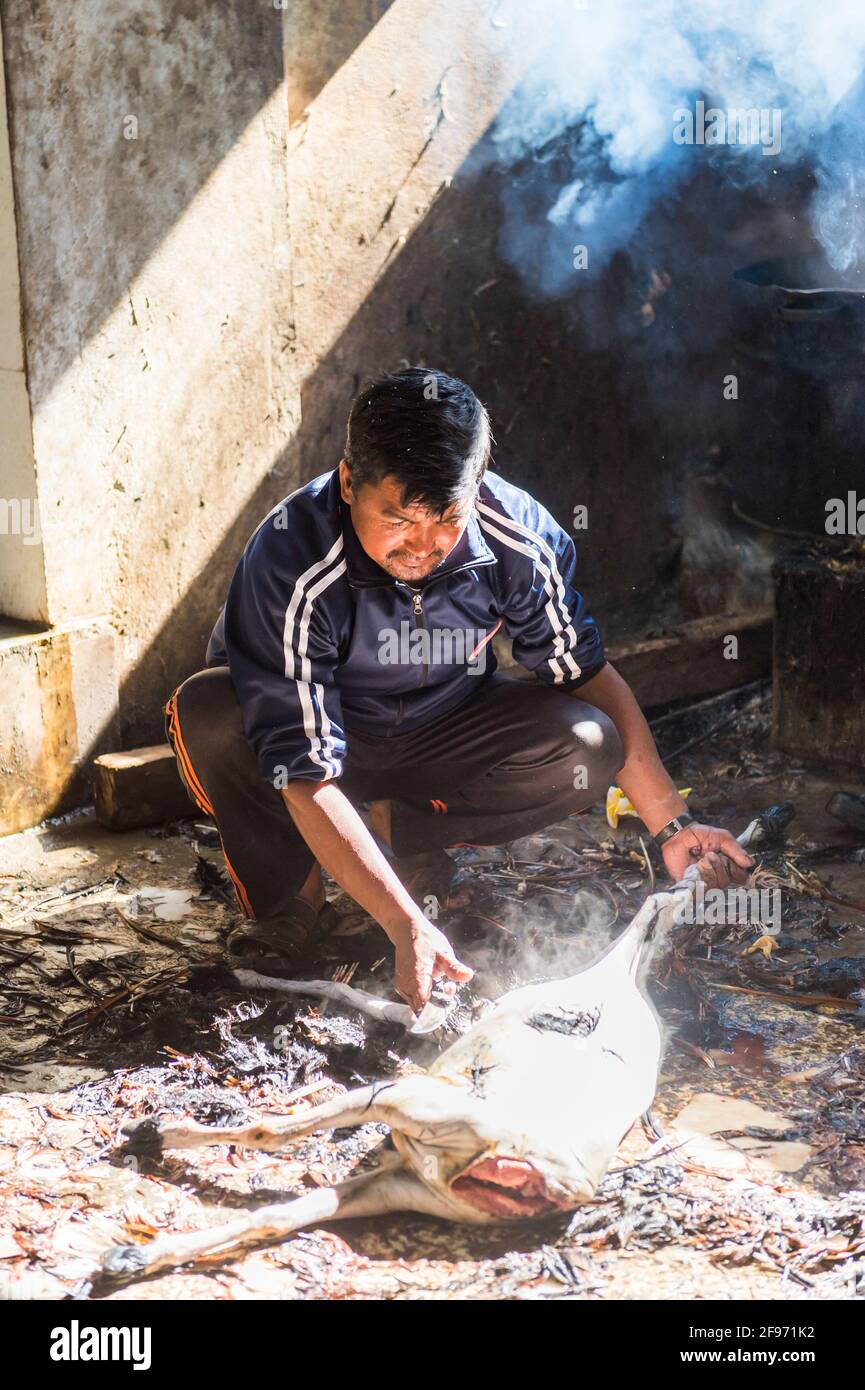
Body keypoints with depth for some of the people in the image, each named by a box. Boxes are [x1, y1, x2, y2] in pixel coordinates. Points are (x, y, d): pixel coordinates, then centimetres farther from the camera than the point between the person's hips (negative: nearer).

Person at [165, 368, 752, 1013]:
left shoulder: (520, 535, -24)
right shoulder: (290, 565, -35)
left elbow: (586, 673, -8)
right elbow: (307, 775, -37)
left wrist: (672, 822, -12)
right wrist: (408, 925, -45)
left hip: (439, 731, 3)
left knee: (590, 748, -24)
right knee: (207, 716, -35)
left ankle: (389, 828, -4)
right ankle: (288, 884, -6)